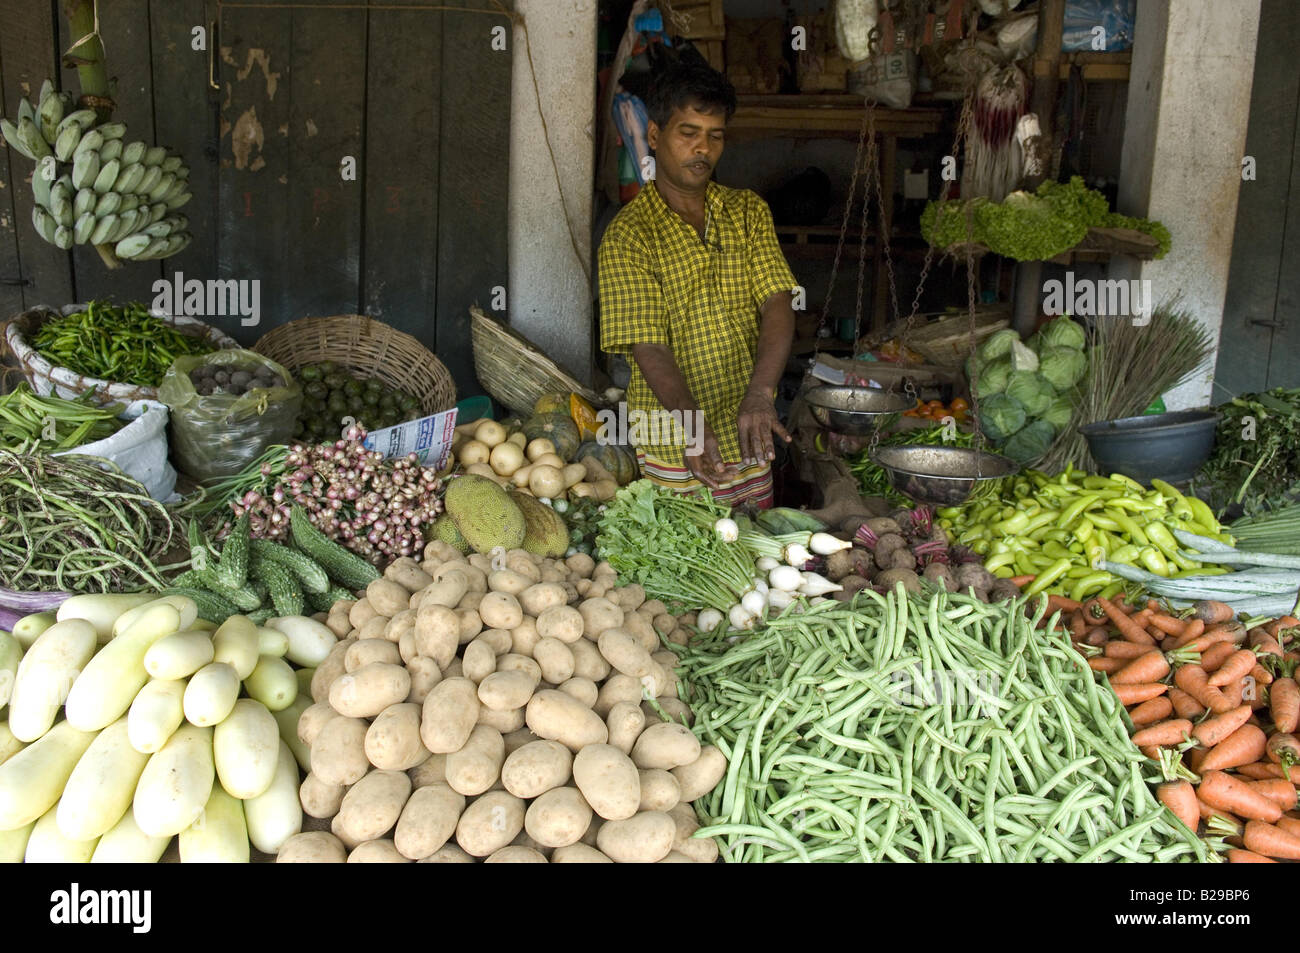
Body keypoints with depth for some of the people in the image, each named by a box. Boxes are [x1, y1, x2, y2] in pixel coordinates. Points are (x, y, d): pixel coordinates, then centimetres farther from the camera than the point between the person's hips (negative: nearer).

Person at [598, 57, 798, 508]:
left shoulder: (748, 211, 6)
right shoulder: (628, 235, -9)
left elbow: (777, 304, -7)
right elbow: (648, 348, -17)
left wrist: (759, 395, -25)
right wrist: (694, 425, -34)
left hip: (747, 441, 5)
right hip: (675, 452, -4)